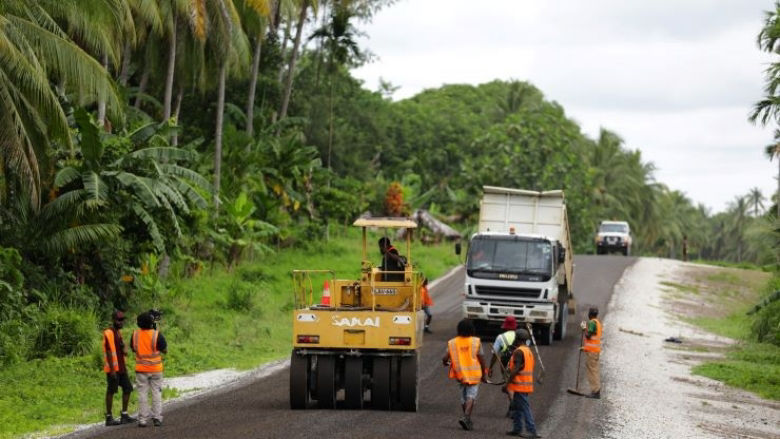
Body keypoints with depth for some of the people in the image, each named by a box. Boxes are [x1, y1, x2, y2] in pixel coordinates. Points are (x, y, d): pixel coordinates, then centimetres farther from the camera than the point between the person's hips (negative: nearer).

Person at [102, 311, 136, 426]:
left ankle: (124, 415, 14)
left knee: (127, 388, 8)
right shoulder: (108, 333, -13)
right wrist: (112, 370, -21)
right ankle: (109, 417, 4)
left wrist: (124, 350, -5)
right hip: (113, 368, -9)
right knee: (111, 391, -3)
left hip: (121, 367, 9)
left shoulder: (119, 332, 15)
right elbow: (109, 352, -18)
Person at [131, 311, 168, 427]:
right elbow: (165, 350, -5)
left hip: (141, 369, 2)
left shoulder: (135, 334, -5)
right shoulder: (156, 335, -14)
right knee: (156, 394, 7)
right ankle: (157, 418, 6)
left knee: (142, 394, 6)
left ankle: (142, 419, 3)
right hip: (155, 369, -2)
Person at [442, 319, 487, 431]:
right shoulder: (476, 342, -7)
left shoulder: (453, 343, -1)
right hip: (474, 374, -3)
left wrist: (445, 362, 21)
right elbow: (481, 359, -7)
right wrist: (484, 374, 3)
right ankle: (466, 417, -24)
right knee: (471, 396, -4)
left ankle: (468, 421, 26)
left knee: (463, 397, 17)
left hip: (461, 374, 3)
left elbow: (445, 358, -4)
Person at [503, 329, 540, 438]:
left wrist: (507, 384, -18)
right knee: (518, 407, 16)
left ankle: (532, 431, -12)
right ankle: (517, 429, 19)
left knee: (524, 407, -9)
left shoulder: (518, 351, -15)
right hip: (527, 384, 10)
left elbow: (515, 370, -21)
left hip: (520, 385, -10)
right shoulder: (529, 351, 16)